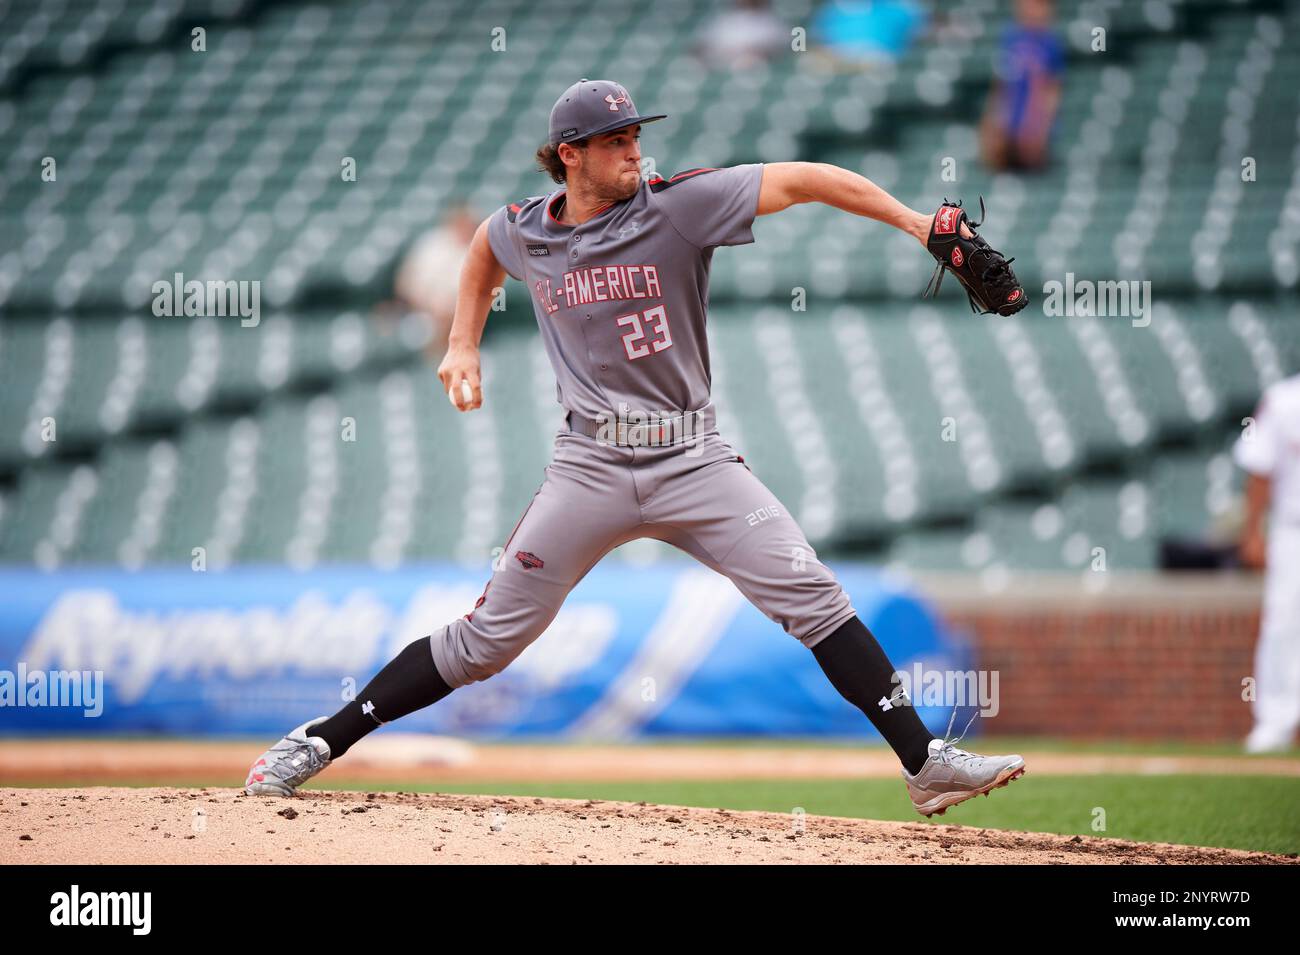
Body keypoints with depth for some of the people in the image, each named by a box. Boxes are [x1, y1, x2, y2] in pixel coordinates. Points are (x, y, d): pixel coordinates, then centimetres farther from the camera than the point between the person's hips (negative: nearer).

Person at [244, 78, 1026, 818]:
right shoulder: (523, 232, 3)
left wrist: (913, 222, -26)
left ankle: (926, 762, -9)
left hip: (692, 460, -1)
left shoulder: (676, 206, -8)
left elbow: (799, 181, -17)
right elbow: (486, 251, 29)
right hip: (592, 469, 1)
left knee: (812, 597, -13)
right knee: (490, 636, 0)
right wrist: (464, 348, 21)